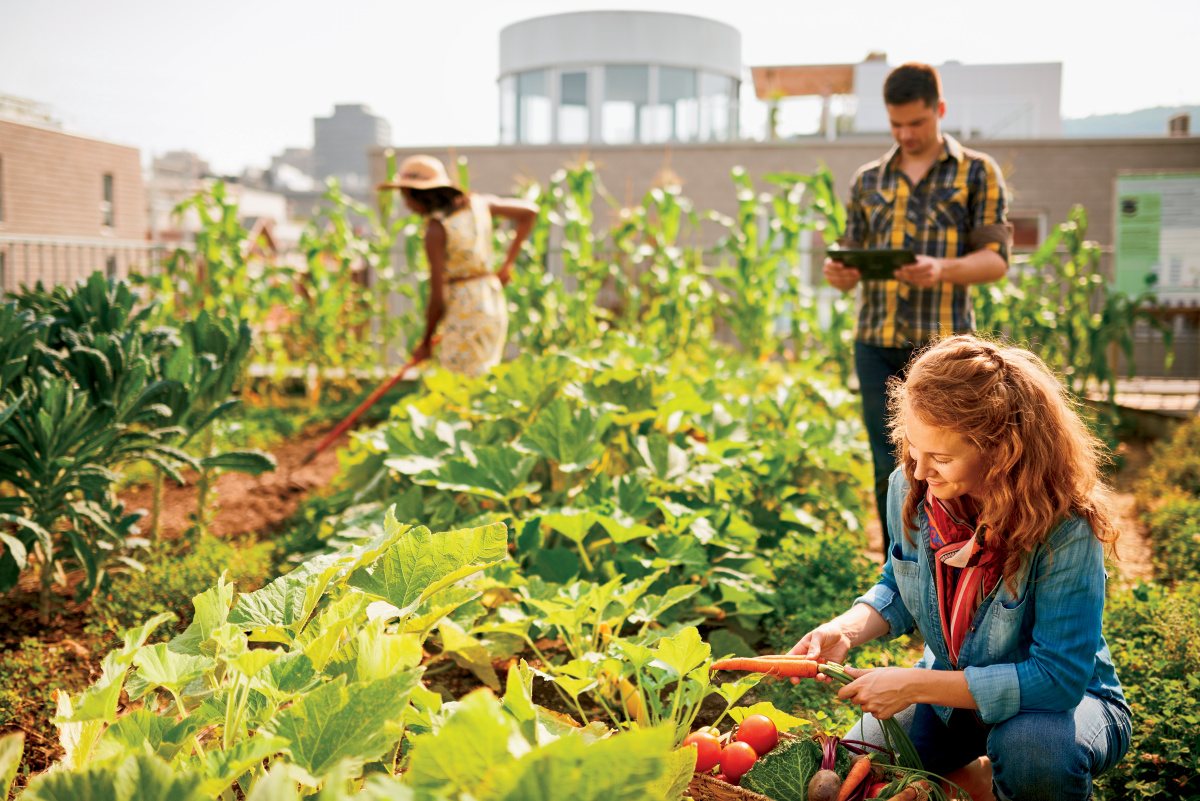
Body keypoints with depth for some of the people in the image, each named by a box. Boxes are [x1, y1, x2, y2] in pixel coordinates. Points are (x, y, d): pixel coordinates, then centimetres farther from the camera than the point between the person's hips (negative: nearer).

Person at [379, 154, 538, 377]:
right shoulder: (478, 204, 4)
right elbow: (530, 211, 15)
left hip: (465, 313, -8)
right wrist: (508, 263, 16)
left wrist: (426, 342, 1)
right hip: (494, 304, 8)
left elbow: (437, 299, -14)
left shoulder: (435, 230, -14)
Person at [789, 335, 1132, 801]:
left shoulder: (1066, 529, -31)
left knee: (1031, 750, -38)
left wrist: (916, 685, -33)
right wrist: (846, 630, -17)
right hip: (952, 685, 5)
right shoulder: (909, 489, -15)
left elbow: (1058, 676, -32)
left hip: (1067, 696, -4)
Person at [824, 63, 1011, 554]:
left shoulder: (977, 173, 6)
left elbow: (997, 259, -1)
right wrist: (839, 274, -7)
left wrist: (942, 269, -21)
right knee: (890, 471, 8)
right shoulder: (868, 180, 16)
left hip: (943, 344, -3)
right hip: (876, 343, 3)